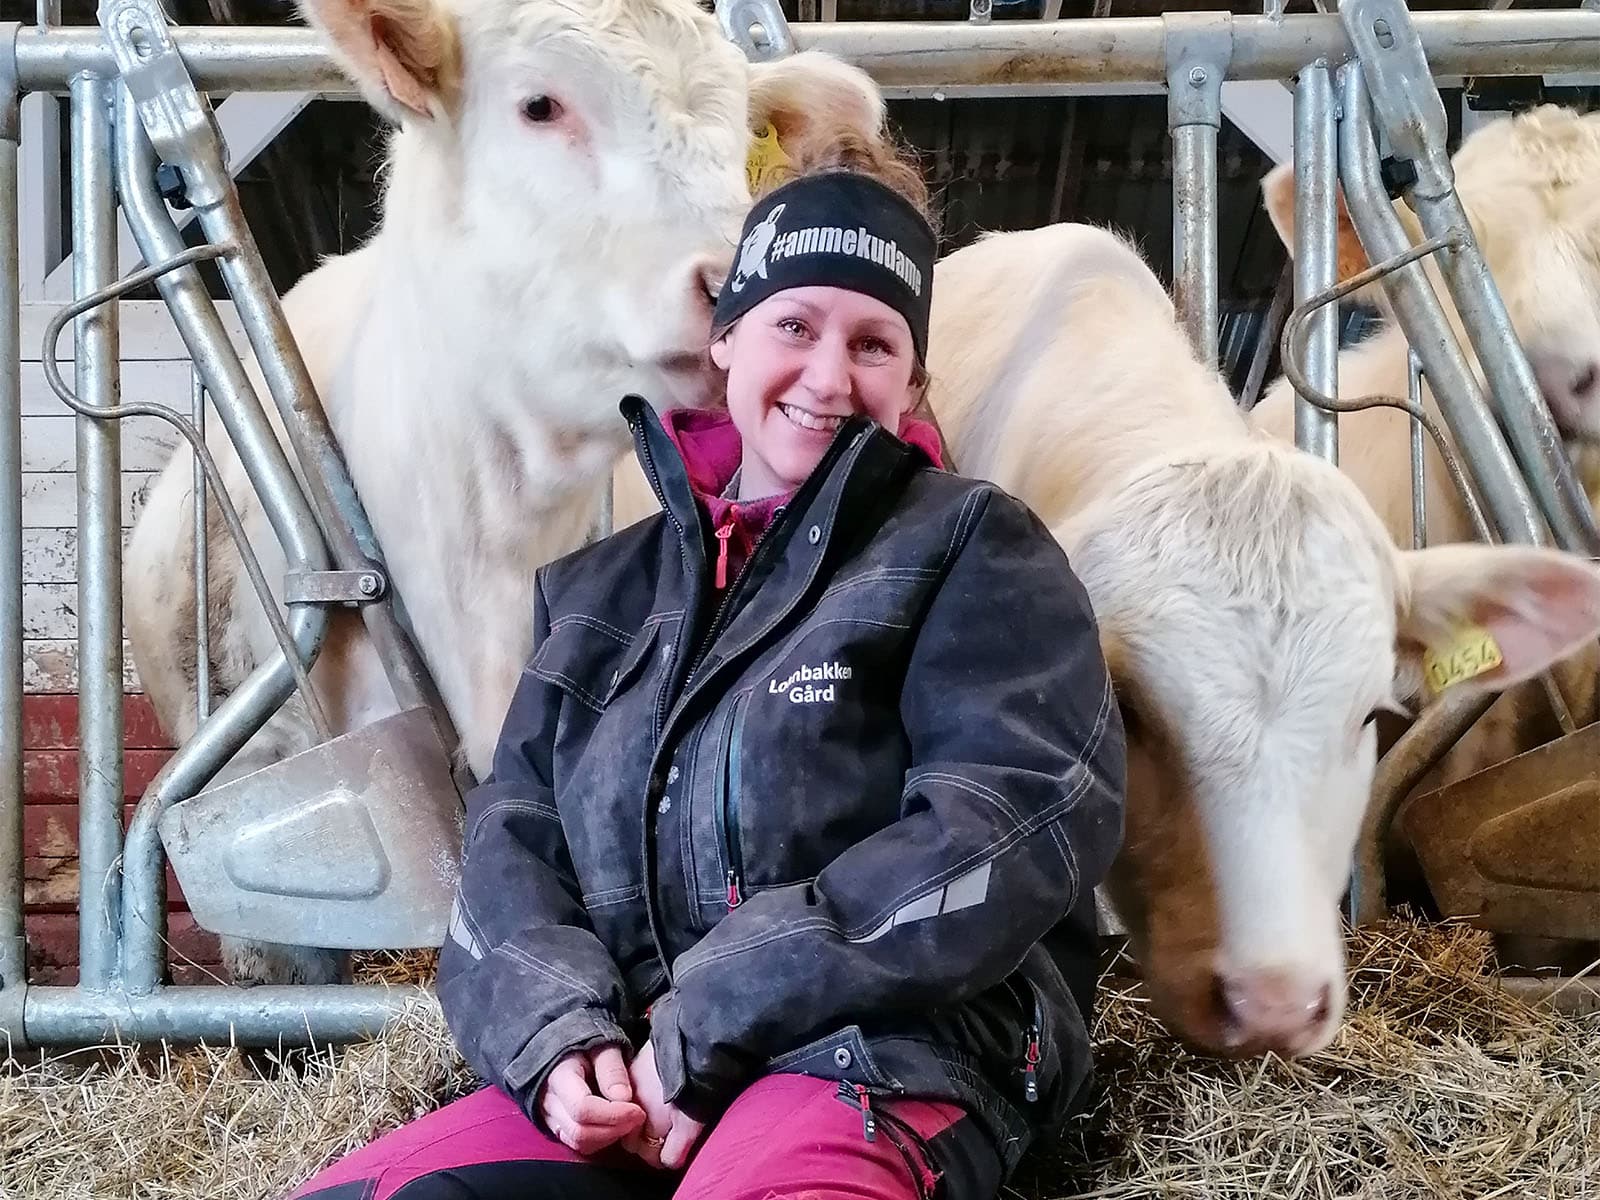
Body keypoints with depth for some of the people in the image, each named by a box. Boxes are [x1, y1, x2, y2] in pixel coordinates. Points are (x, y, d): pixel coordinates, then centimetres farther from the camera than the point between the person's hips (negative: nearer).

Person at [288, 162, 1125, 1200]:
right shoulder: (599, 593, 23)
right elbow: (515, 839, 15)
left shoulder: (971, 551, 7)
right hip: (625, 1080, 5)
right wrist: (557, 1031, -9)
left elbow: (1021, 820, -8)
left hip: (887, 1057, -5)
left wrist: (707, 1027, -13)